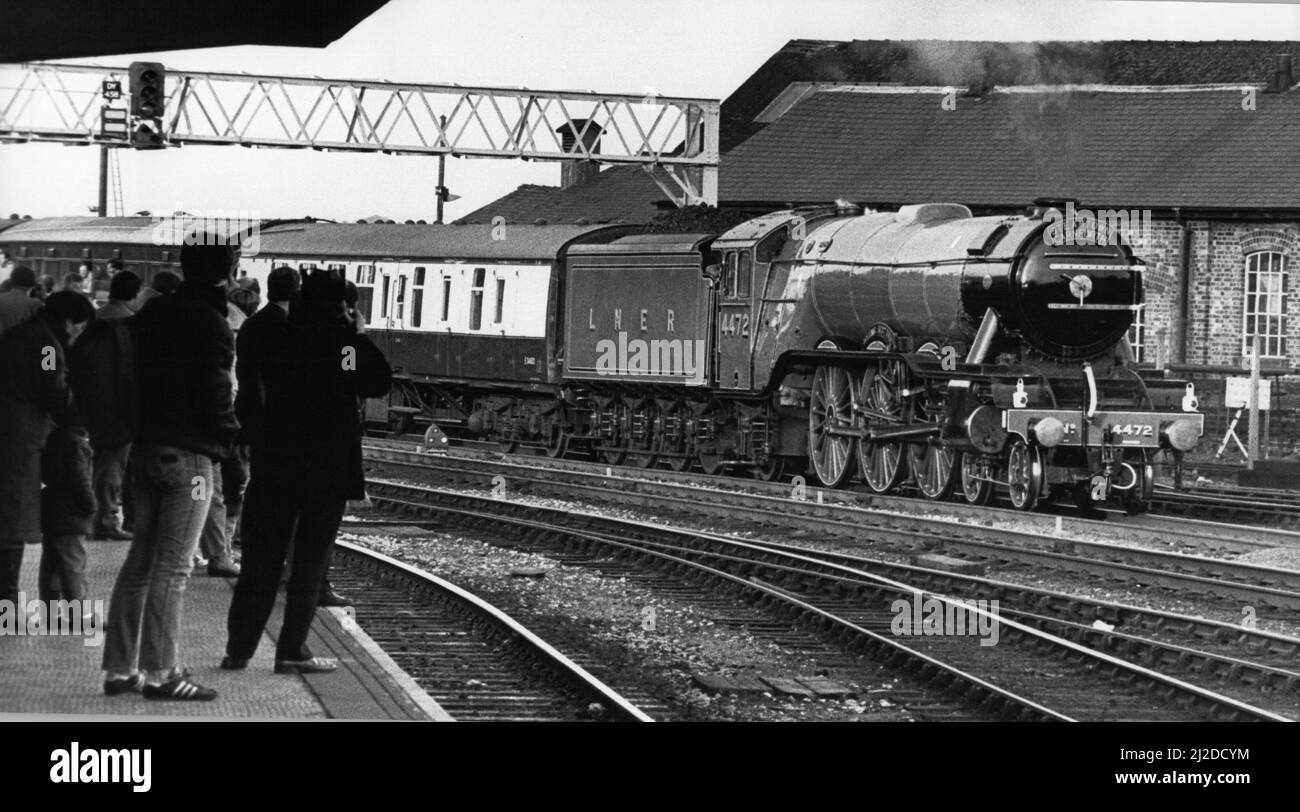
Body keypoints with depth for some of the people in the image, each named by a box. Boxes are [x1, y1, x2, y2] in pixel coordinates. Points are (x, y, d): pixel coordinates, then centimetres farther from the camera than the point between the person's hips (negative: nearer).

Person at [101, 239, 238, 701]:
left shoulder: (151, 315, 12)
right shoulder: (209, 323, -13)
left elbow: (136, 378, 15)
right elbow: (215, 392, -16)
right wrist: (231, 439, -2)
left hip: (146, 449, 8)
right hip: (189, 454, -8)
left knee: (139, 563, 12)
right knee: (172, 567, -5)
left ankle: (120, 668, 13)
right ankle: (161, 673, -5)